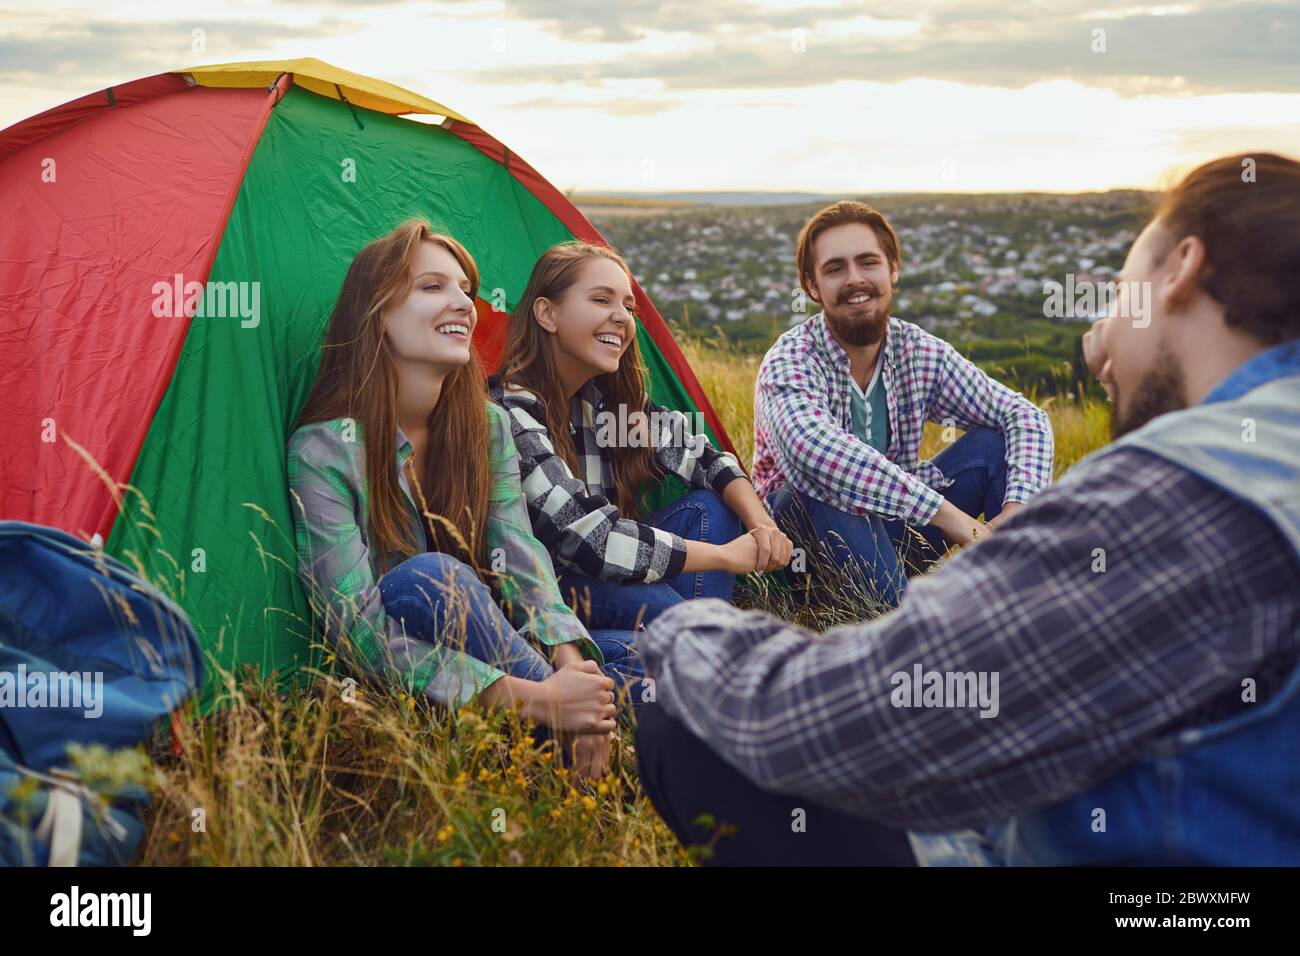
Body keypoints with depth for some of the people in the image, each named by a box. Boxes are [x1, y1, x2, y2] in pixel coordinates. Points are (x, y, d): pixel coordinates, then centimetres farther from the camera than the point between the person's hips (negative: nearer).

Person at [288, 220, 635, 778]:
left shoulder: (487, 426, 3)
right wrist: (532, 697, -34)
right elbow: (358, 630, -24)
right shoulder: (323, 449, -17)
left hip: (473, 645, 5)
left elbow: (521, 559, -7)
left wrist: (570, 658, -30)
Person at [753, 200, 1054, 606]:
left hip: (894, 527, 5)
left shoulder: (920, 351, -4)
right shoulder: (789, 362, -20)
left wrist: (1018, 510, -26)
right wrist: (951, 516, -45)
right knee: (824, 482, -35)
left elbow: (1026, 415, -5)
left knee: (993, 442, -10)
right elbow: (816, 448, -42)